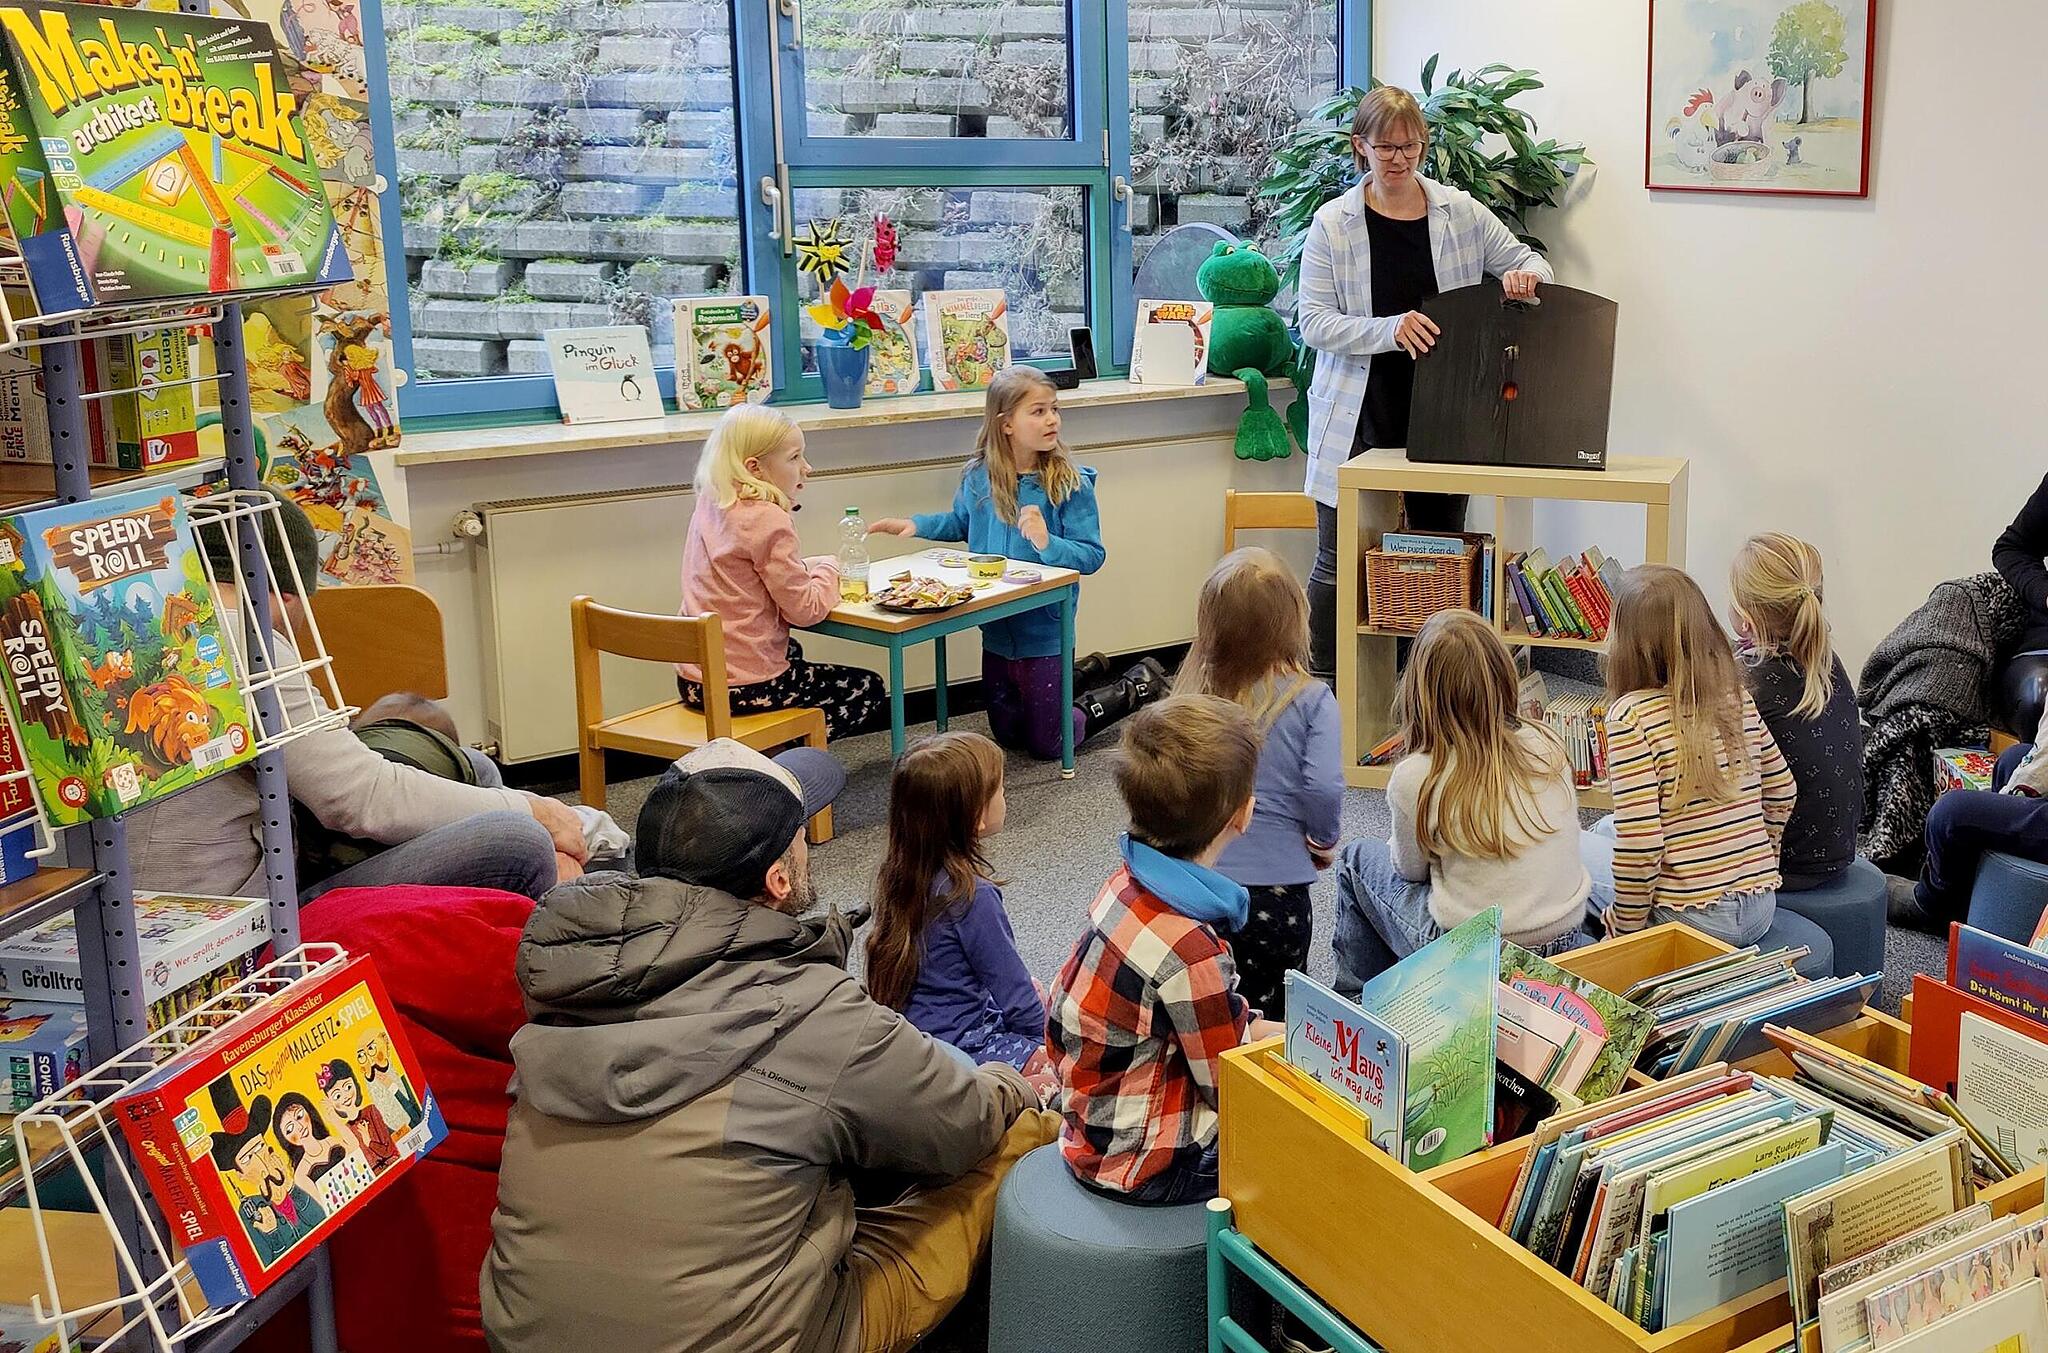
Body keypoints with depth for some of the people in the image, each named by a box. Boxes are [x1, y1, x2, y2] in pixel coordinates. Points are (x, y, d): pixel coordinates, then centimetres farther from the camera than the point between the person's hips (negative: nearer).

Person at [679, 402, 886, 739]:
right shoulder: (767, 519, -20)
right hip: (744, 688, -9)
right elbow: (805, 610, -17)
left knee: (791, 650, 39)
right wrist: (828, 567, 0)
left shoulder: (711, 505, 7)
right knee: (869, 689, 10)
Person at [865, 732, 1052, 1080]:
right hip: (962, 1047, -9)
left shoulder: (900, 870, 0)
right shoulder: (972, 895, -25)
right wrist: (1050, 1037, -1)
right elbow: (1014, 995, -17)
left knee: (1035, 989, 28)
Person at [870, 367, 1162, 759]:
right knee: (1007, 734, 21)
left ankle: (1139, 686, 27)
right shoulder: (978, 477, -5)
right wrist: (916, 525, 2)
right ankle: (1087, 672, 42)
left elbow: (1092, 555, -19)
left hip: (1044, 629, -5)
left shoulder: (1070, 483, -16)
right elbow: (960, 523, 16)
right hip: (997, 628, 5)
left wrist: (1047, 542, -35)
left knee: (1047, 745, 6)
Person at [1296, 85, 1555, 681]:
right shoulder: (1333, 224, -3)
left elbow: (1529, 259, 13)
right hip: (1361, 415, -2)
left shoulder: (1460, 212, 4)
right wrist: (1389, 330, -25)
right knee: (1338, 560, 2)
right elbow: (1314, 321, -8)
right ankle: (1322, 686, 15)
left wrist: (1524, 275, -13)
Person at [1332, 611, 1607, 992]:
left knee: (1359, 859, 18)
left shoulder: (1415, 779, -20)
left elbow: (1410, 869, -2)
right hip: (1567, 943, 5)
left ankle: (1356, 991, 35)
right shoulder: (1548, 746, -8)